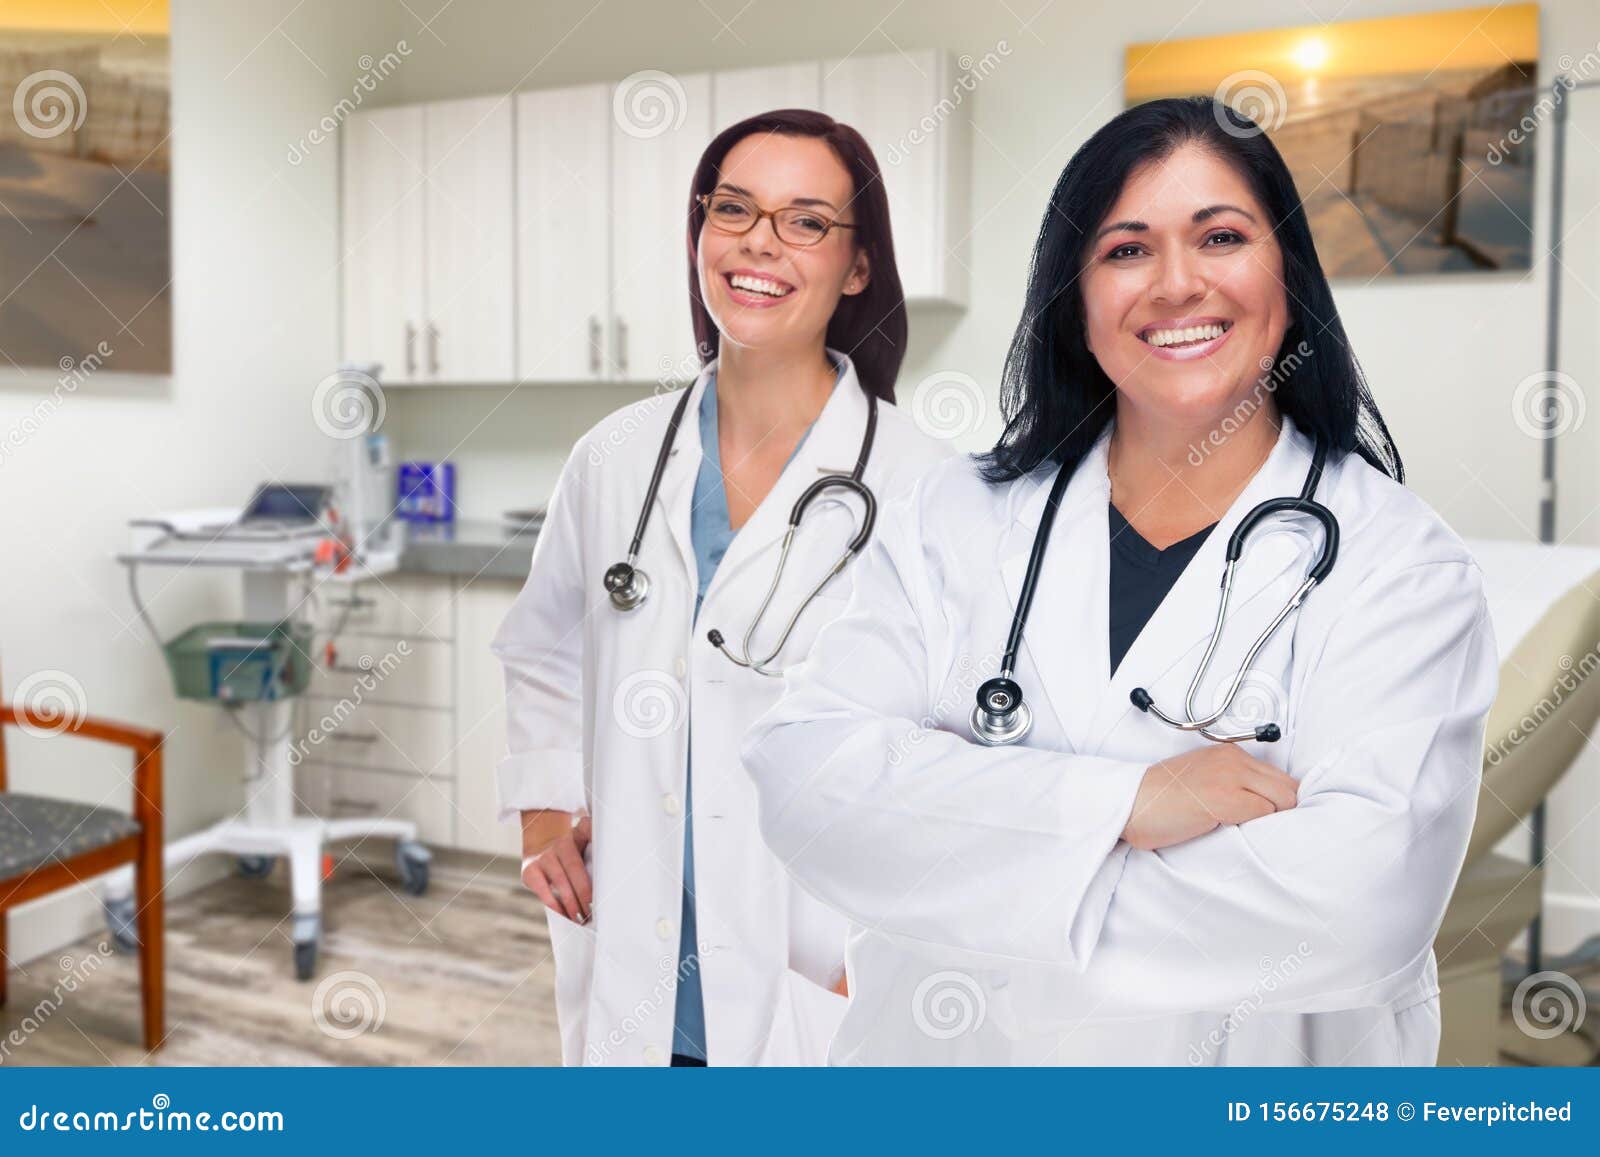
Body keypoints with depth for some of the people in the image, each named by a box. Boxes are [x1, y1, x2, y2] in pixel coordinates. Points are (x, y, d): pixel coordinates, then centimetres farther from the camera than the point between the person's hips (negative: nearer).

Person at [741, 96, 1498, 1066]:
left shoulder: (1403, 565, -11)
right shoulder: (959, 517, -5)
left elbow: (1360, 902, -25)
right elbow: (802, 771, -16)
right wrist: (1119, 801, -26)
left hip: (1246, 1117, -1)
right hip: (936, 1052, 2)